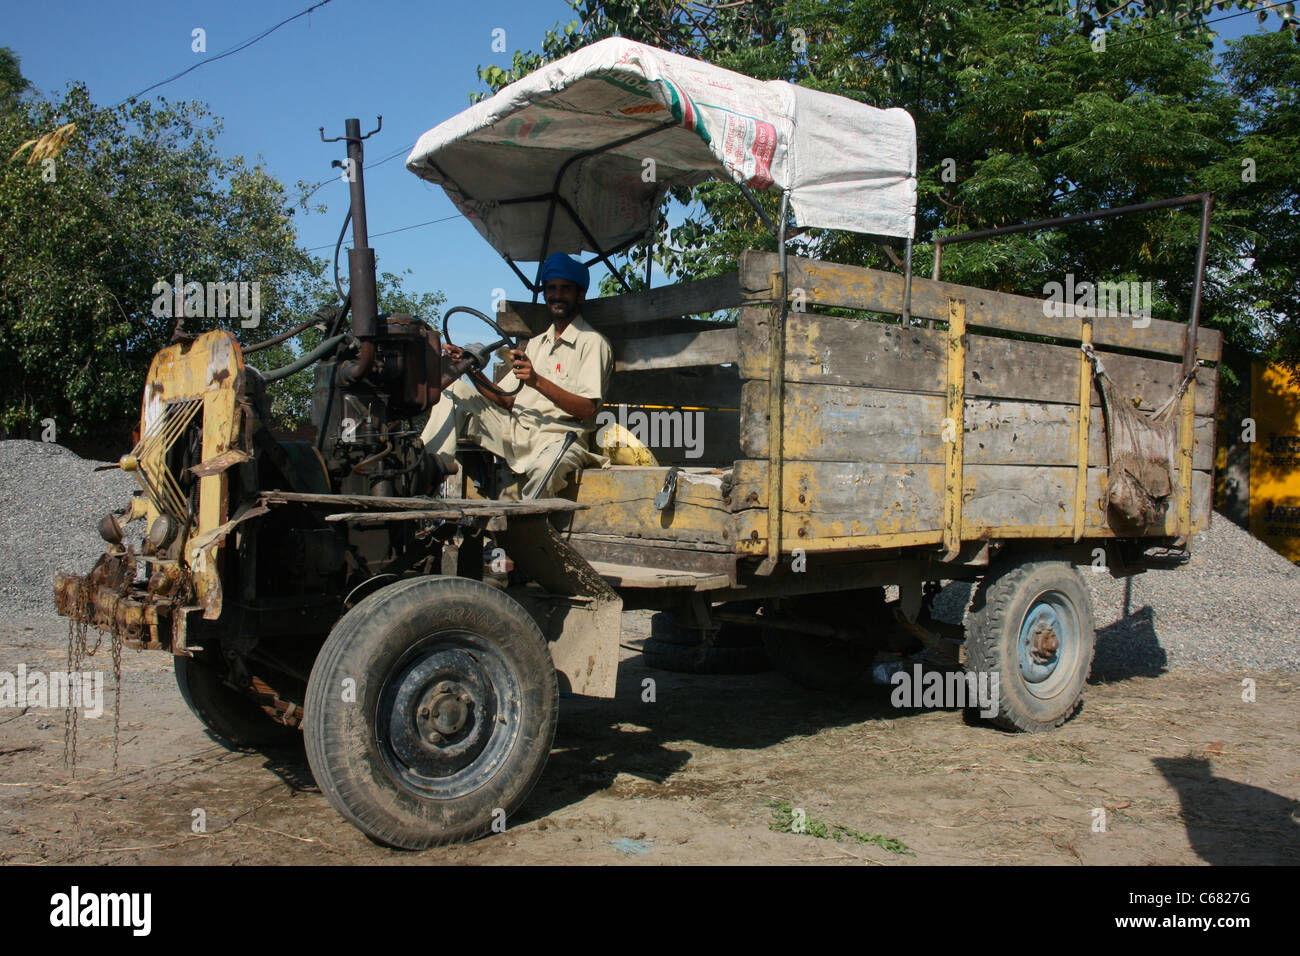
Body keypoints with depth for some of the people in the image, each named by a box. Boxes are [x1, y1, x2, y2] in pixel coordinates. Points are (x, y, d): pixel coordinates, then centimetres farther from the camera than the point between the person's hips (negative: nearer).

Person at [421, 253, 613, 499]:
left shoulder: (593, 342, 3)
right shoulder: (536, 343, 27)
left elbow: (587, 409, -12)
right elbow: (505, 400, 19)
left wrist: (537, 381, -22)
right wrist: (472, 369, 4)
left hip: (556, 437, -7)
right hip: (514, 429, 7)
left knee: (546, 465, -41)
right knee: (458, 390, -2)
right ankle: (432, 465, -19)